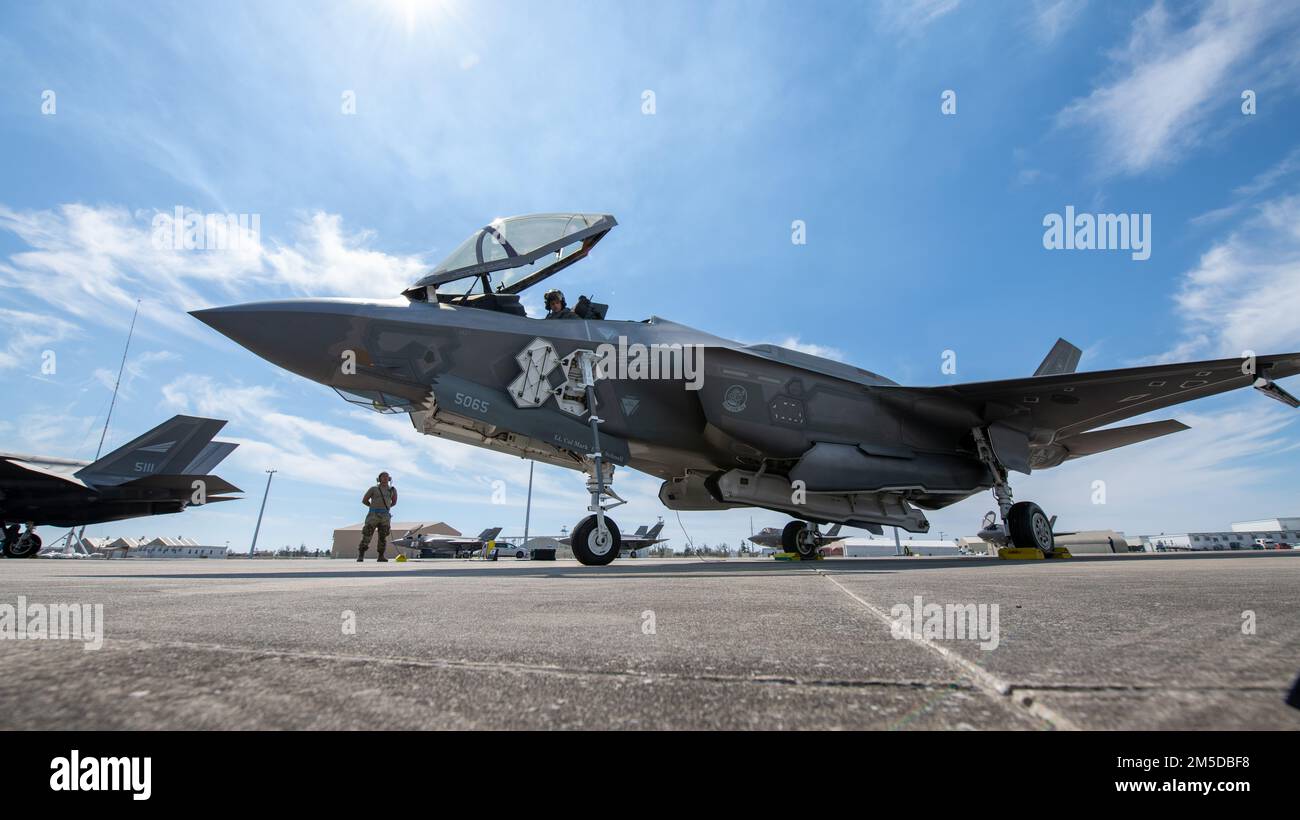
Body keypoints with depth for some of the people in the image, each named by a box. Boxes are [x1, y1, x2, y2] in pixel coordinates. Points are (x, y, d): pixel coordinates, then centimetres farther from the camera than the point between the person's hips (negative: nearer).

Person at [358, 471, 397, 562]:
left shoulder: (392, 490, 10)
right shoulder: (373, 489, 3)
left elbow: (394, 502, 25)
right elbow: (364, 500, 10)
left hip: (385, 516, 2)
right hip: (373, 515, -2)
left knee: (383, 537, 1)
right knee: (366, 536, -5)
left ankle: (381, 556, 7)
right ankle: (360, 556, 2)